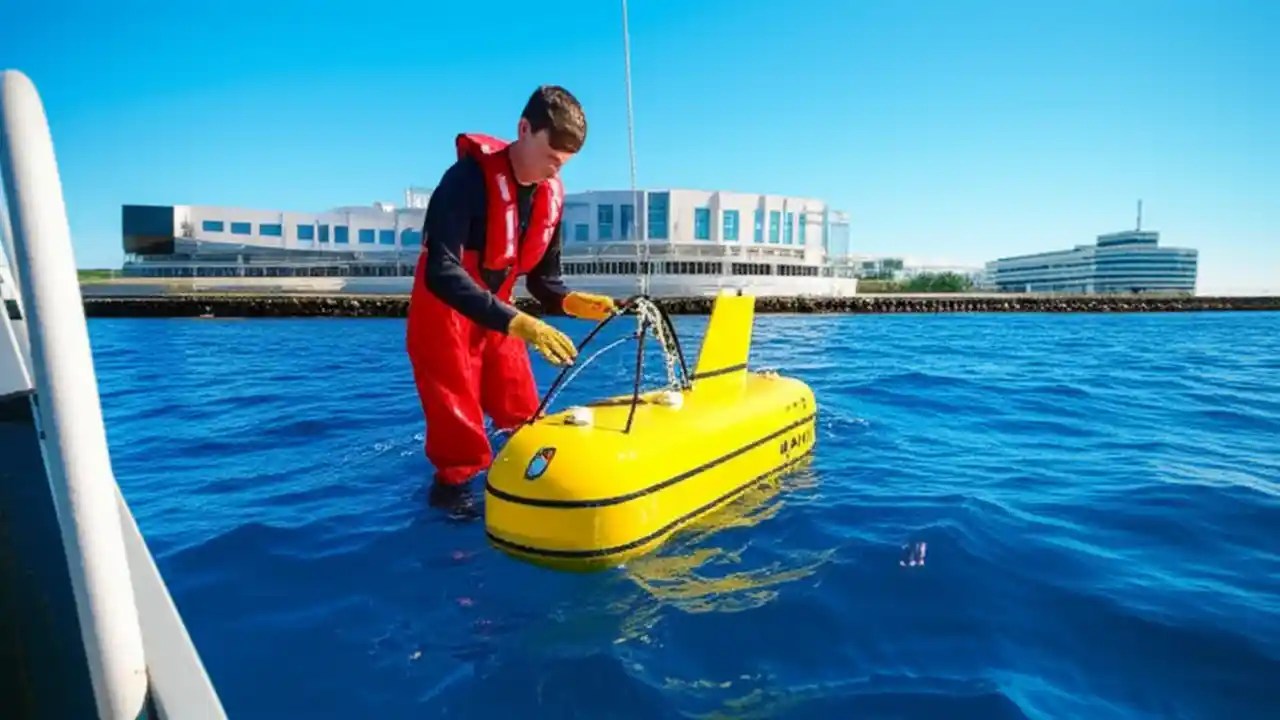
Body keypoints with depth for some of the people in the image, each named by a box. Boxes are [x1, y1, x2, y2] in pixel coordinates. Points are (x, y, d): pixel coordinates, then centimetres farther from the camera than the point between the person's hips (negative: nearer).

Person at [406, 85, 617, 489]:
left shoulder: (552, 194, -5)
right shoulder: (470, 178, -25)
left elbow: (543, 276, 4)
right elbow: (442, 273, -35)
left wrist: (570, 303, -18)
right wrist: (517, 322, -44)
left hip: (497, 320, 6)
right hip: (444, 320, -6)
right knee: (463, 444, -3)